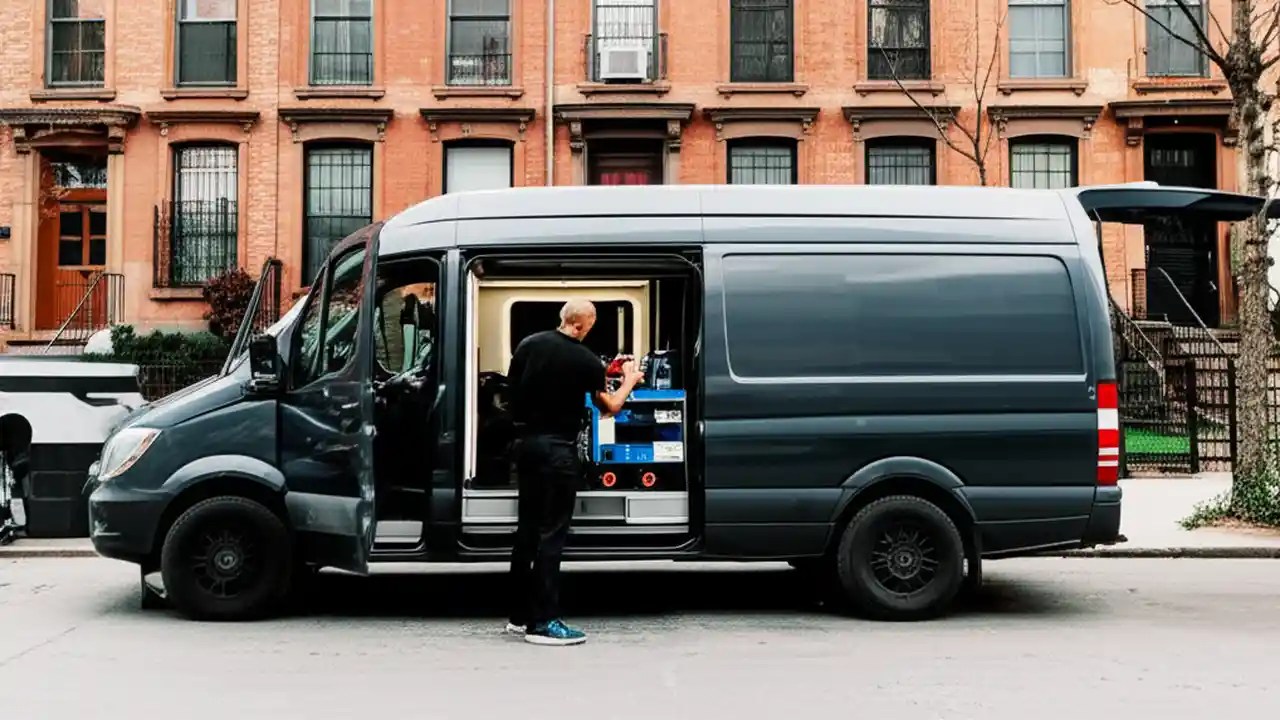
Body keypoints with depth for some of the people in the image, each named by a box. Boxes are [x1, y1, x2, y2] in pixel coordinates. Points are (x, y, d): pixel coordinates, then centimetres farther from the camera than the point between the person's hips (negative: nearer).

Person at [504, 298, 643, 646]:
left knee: (528, 527, 13)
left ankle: (520, 614, 20)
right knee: (552, 533, -3)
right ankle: (542, 622, -2)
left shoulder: (528, 345, 3)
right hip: (558, 447, -6)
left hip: (526, 441, 6)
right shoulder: (585, 361, -11)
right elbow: (609, 408, 2)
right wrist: (629, 381, 18)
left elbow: (512, 389, 12)